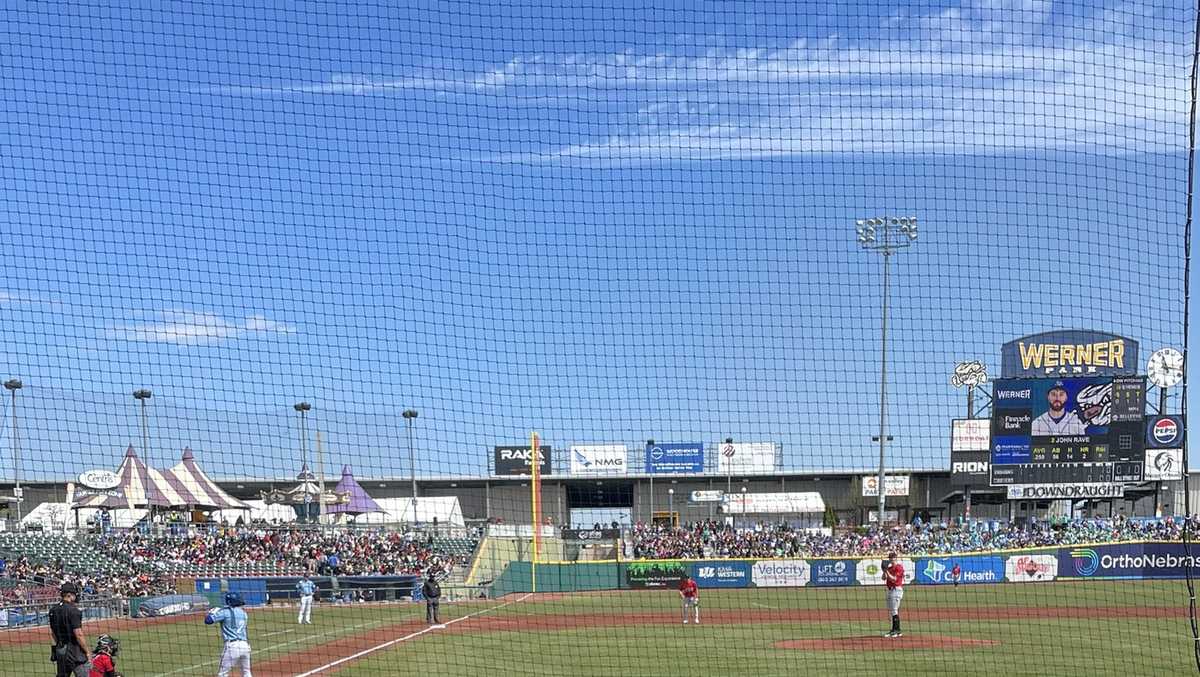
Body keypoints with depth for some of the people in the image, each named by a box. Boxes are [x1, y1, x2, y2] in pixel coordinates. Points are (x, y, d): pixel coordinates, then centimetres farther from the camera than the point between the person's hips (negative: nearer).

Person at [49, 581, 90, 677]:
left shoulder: (53, 609, 7)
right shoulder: (73, 610, -17)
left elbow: (52, 632, 16)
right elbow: (78, 634, -19)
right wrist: (87, 651, -10)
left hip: (59, 650, 8)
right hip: (74, 649, -8)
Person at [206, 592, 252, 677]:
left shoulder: (225, 612, -2)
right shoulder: (243, 613, 16)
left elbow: (208, 620, -8)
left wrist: (212, 612, 15)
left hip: (232, 645, -6)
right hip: (245, 645, 6)